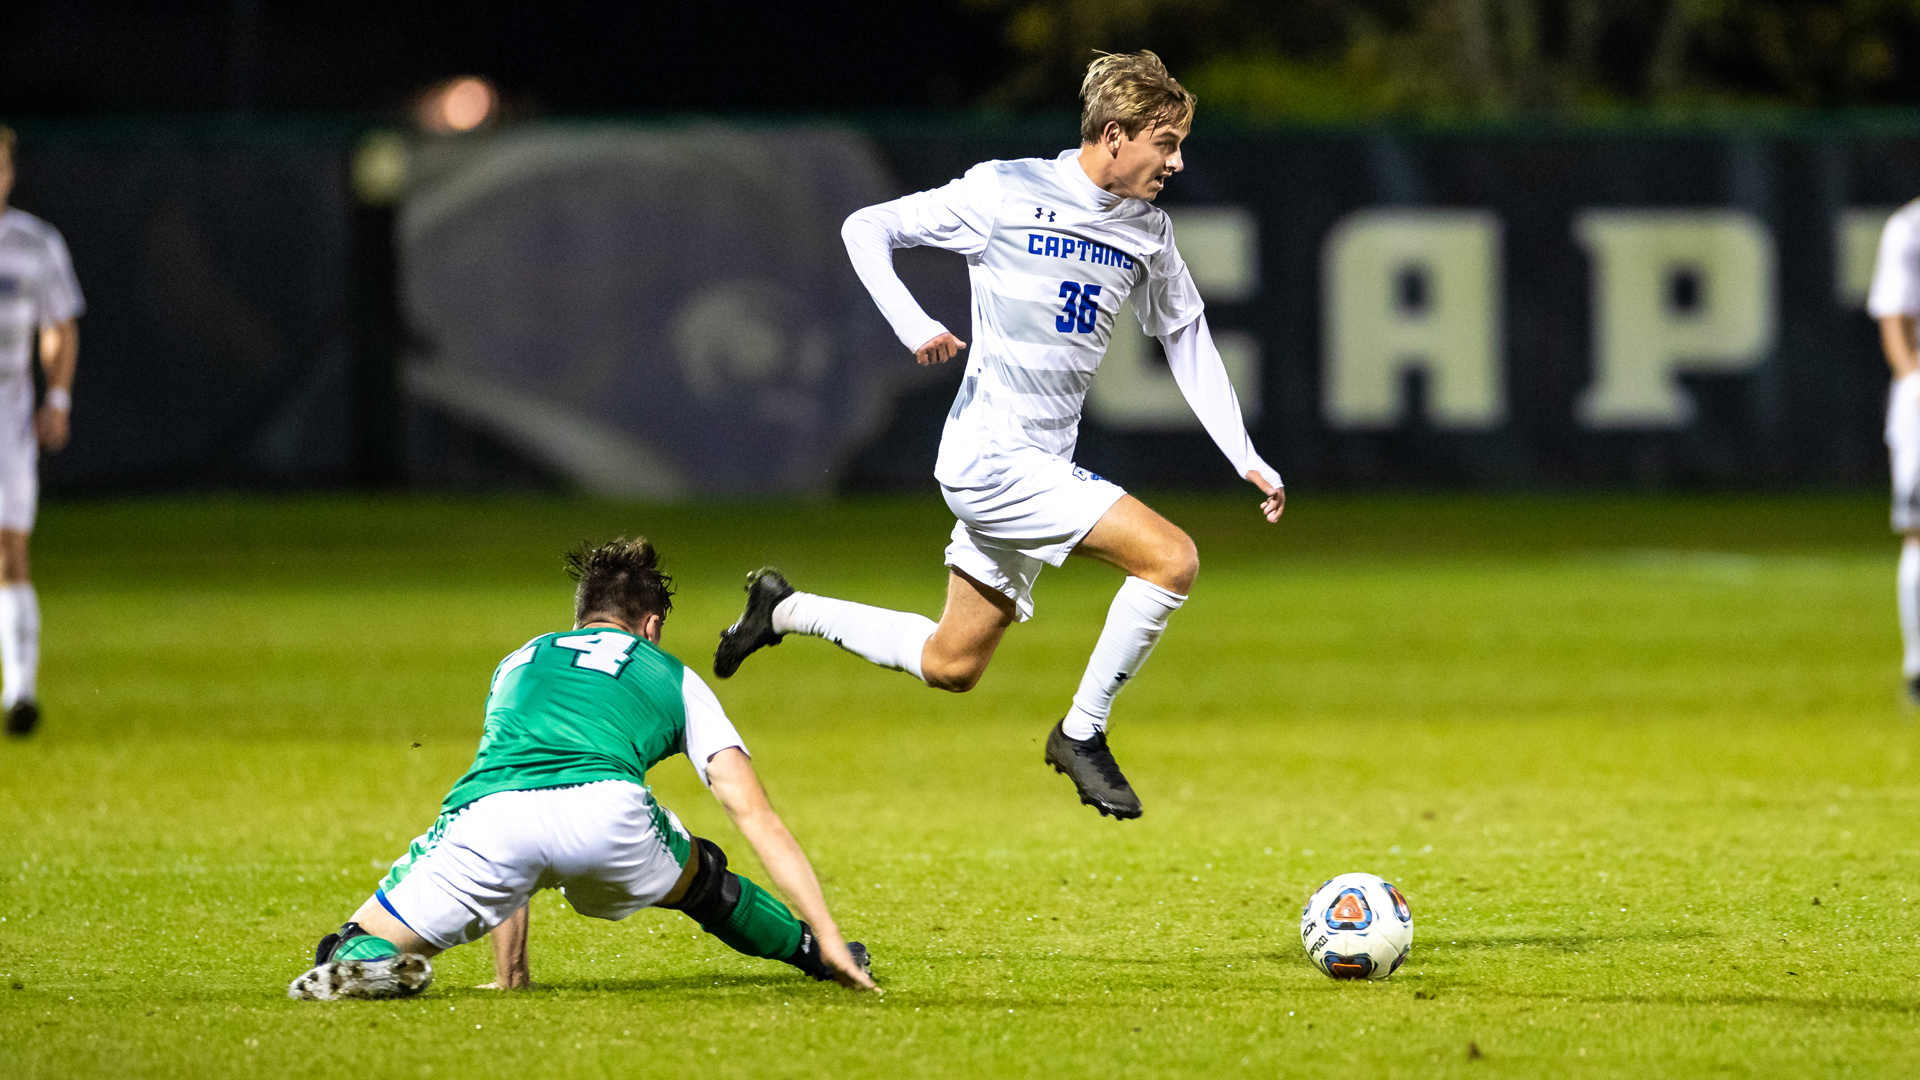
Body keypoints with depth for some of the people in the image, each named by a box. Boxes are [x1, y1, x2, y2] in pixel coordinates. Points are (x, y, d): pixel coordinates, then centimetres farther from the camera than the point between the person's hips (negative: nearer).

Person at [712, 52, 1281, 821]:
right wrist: (911, 324, -19)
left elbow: (1188, 342, 20)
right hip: (991, 455, -8)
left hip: (1041, 468, 8)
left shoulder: (1149, 232, 9)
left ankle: (785, 611, 32)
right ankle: (1082, 734, -5)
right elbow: (865, 229, -4)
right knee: (1171, 558, -19)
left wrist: (1247, 460, 12)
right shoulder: (1007, 192, -9)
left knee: (949, 666, 14)